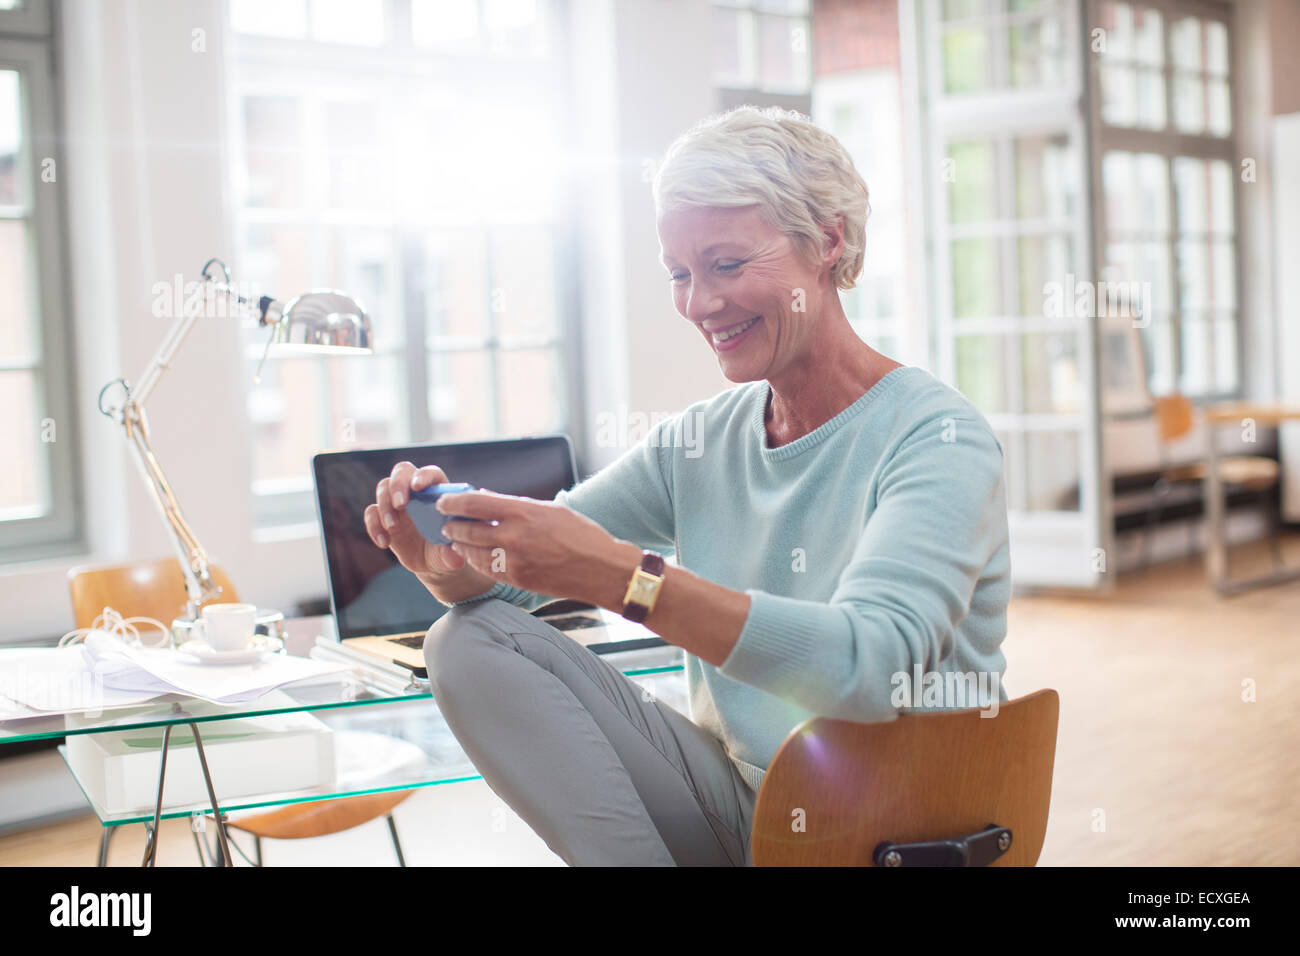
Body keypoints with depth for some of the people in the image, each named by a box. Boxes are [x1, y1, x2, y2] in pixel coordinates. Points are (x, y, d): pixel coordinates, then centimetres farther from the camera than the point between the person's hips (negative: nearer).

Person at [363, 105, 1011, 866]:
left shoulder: (938, 439, -14)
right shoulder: (698, 442, 8)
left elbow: (870, 666, -31)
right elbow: (512, 573, 7)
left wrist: (625, 576, -39)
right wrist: (445, 560, -19)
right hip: (735, 798, 7)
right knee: (470, 641, -8)